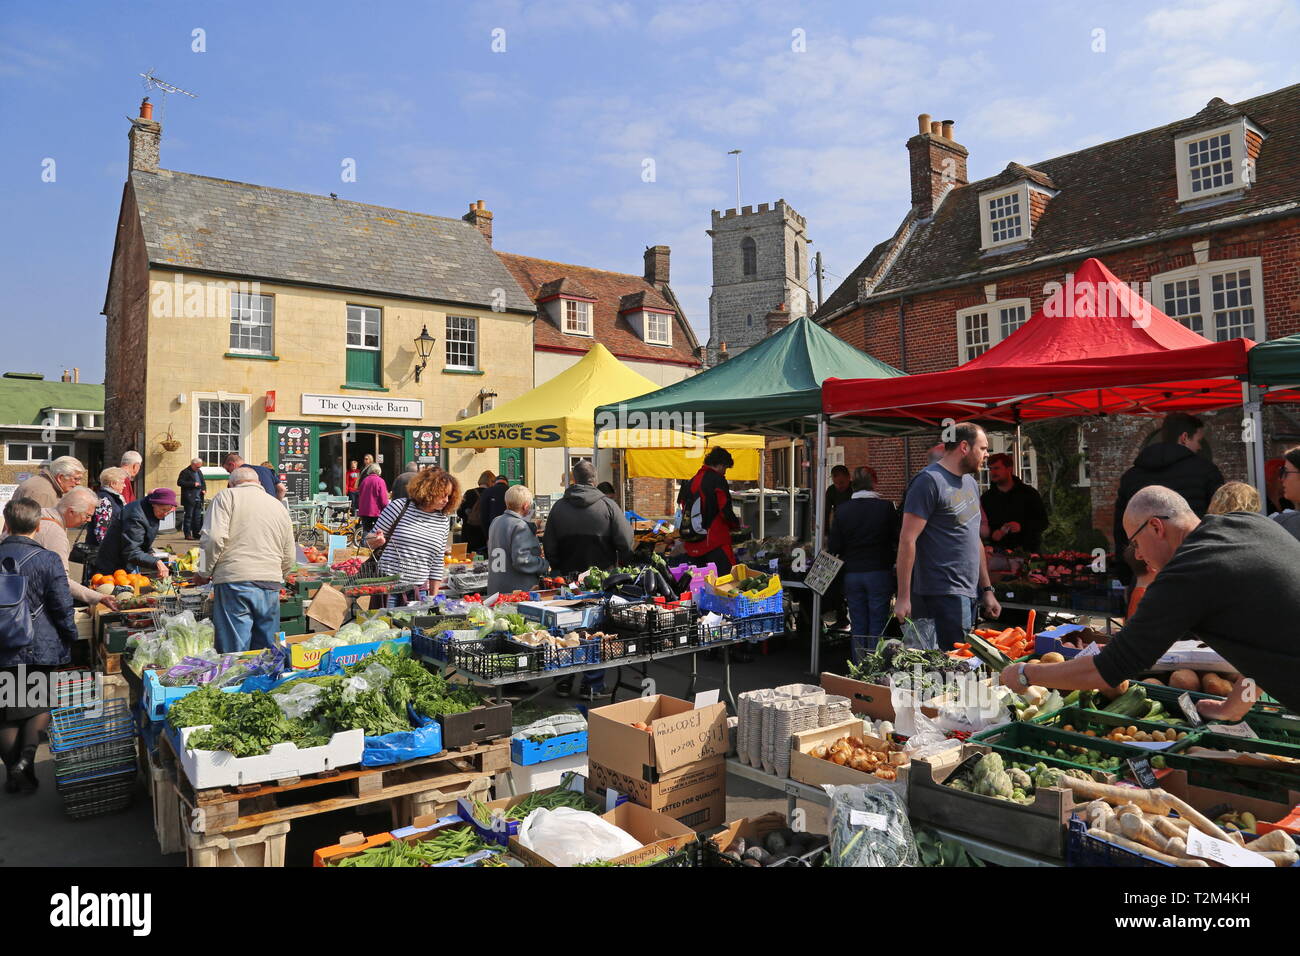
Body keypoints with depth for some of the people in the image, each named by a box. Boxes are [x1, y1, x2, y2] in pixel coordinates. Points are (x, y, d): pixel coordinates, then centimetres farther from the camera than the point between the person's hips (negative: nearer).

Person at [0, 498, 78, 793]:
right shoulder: (48, 560, -12)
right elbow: (63, 606, -11)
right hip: (40, 649, -3)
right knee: (40, 705, 14)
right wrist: (71, 638, 4)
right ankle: (27, 756, -4)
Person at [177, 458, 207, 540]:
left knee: (198, 517, 8)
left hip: (198, 499, 7)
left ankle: (196, 534, 15)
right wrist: (193, 484, -19)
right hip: (189, 499, -7)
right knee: (189, 516, -4)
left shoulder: (199, 472, 17)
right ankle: (187, 535, -1)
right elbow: (179, 482, -16)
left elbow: (203, 482, 26)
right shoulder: (185, 472, -6)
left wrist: (204, 489, 6)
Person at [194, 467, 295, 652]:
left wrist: (205, 573, 4)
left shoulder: (226, 496, 5)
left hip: (234, 583, -4)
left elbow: (214, 538, -8)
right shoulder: (280, 507, 18)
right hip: (271, 585, 4)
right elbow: (289, 558, 18)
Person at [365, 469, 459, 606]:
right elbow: (370, 542, 5)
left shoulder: (443, 521, 7)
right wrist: (378, 541, -19)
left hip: (420, 592, 3)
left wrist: (433, 599, 10)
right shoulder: (399, 506, -4)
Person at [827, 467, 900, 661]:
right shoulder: (886, 507, -8)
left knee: (858, 628, 10)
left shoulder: (842, 509, -2)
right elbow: (898, 541, -1)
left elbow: (833, 547, 0)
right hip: (879, 572, -2)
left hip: (852, 574, 2)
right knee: (878, 626, 4)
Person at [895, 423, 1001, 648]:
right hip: (944, 595, -9)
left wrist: (987, 590, 21)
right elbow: (907, 540, -15)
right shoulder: (930, 481, -10)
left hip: (969, 594, 9)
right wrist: (903, 597, -18)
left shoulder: (971, 482, 18)